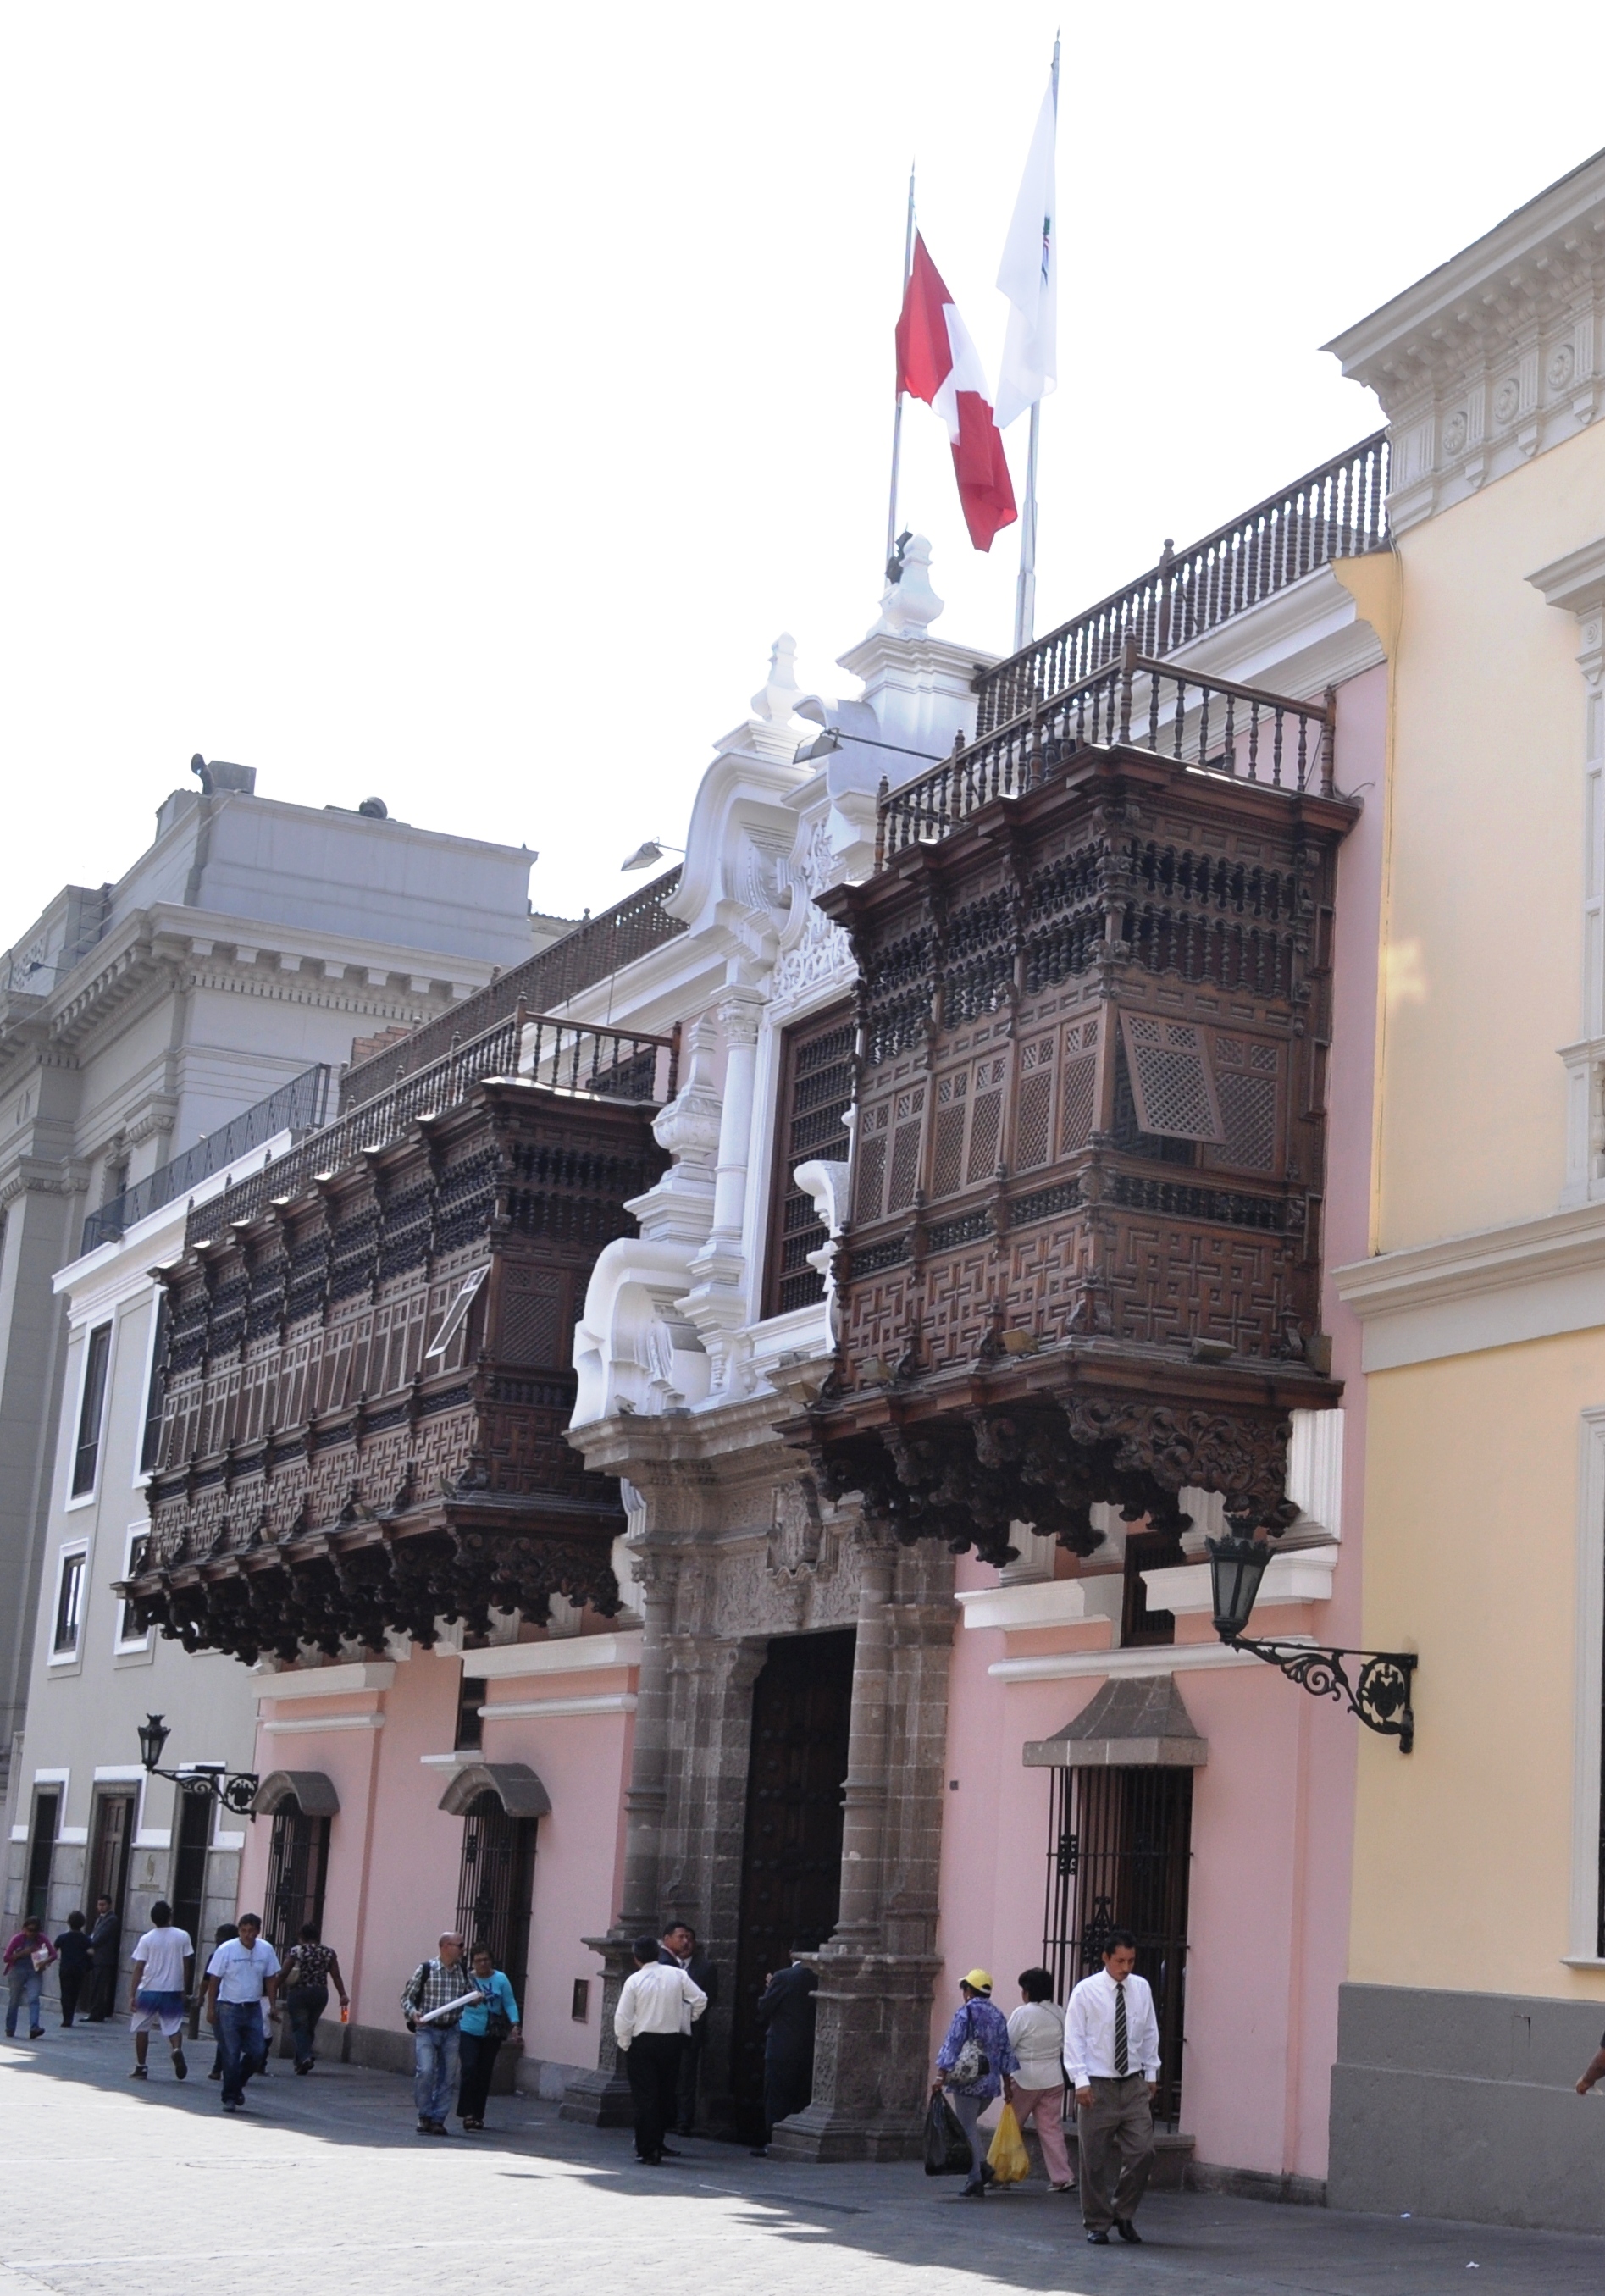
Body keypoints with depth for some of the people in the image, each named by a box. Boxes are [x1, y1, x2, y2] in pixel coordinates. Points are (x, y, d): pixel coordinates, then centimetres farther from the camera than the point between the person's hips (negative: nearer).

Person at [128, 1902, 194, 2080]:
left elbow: (138, 1968, -7)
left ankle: (141, 2067, 15)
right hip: (173, 1991, 1)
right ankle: (177, 2050, -22)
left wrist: (132, 1995, -5)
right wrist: (184, 1990, 12)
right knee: (174, 2027, 9)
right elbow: (187, 1965, 2)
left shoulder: (147, 1939, -4)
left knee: (142, 2029, 13)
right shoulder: (182, 1936, -1)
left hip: (149, 1990, -1)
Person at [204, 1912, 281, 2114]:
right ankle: (230, 2097, 8)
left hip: (253, 2008, 3)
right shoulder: (226, 1950, -9)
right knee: (231, 2055, -2)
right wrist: (211, 2008, -8)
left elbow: (271, 1979, 10)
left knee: (258, 2052, 0)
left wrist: (273, 2005, 6)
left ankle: (238, 2084, 24)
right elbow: (214, 1980, -5)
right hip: (229, 2008, -3)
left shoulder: (266, 1950, 1)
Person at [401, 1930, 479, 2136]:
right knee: (425, 2071, -16)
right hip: (426, 2029, -4)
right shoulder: (425, 1970, -5)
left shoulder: (463, 1973, 7)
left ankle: (438, 2120, 11)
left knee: (447, 2077, 2)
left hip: (451, 2032, 4)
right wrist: (412, 2012, -19)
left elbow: (473, 1994, 19)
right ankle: (424, 2117, 1)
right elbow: (407, 1996, -1)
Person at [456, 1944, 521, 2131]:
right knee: (469, 2069, -15)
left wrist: (515, 2024, -11)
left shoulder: (500, 1979, -1)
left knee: (484, 2074, 6)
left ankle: (478, 2115, 16)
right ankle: (467, 2112, -10)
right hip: (469, 2031, -2)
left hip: (491, 2035, 2)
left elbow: (510, 2003, -1)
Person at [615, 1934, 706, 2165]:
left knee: (645, 2097, 1)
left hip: (642, 2042, -2)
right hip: (671, 2040, 2)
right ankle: (656, 2144, 21)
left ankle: (647, 2150, -3)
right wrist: (690, 2018, 19)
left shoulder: (634, 1980, -8)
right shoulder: (677, 1975, -2)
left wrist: (624, 2045, 3)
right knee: (665, 2095, 14)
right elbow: (700, 1999, 0)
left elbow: (622, 2017, -9)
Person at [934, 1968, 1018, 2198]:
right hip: (991, 2084, 6)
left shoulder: (965, 2013, -7)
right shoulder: (997, 2016, 10)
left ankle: (975, 2180, -4)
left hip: (968, 2082, -6)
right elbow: (1006, 2050, 12)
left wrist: (941, 2076, -15)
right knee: (970, 2125, 20)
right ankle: (982, 2166, 6)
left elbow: (952, 2045, -14)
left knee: (967, 2128, 0)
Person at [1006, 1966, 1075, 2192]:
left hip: (1026, 2080, -5)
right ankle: (1062, 2177, -1)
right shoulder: (1059, 2013, 2)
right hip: (1054, 2079, 5)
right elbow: (1065, 2047, 10)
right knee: (1051, 2128, 7)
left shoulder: (1022, 2014, -14)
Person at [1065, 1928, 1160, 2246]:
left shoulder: (1141, 1989, 4)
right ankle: (1097, 2225, 16)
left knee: (1142, 2152, -5)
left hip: (1134, 2085, 3)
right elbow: (1073, 2039, -6)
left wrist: (1151, 2073, 11)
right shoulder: (1086, 1991, -6)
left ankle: (1123, 2214, 15)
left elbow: (1150, 2033, 13)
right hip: (1098, 2086, -3)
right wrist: (1080, 2081, -13)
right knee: (1096, 2160, 3)